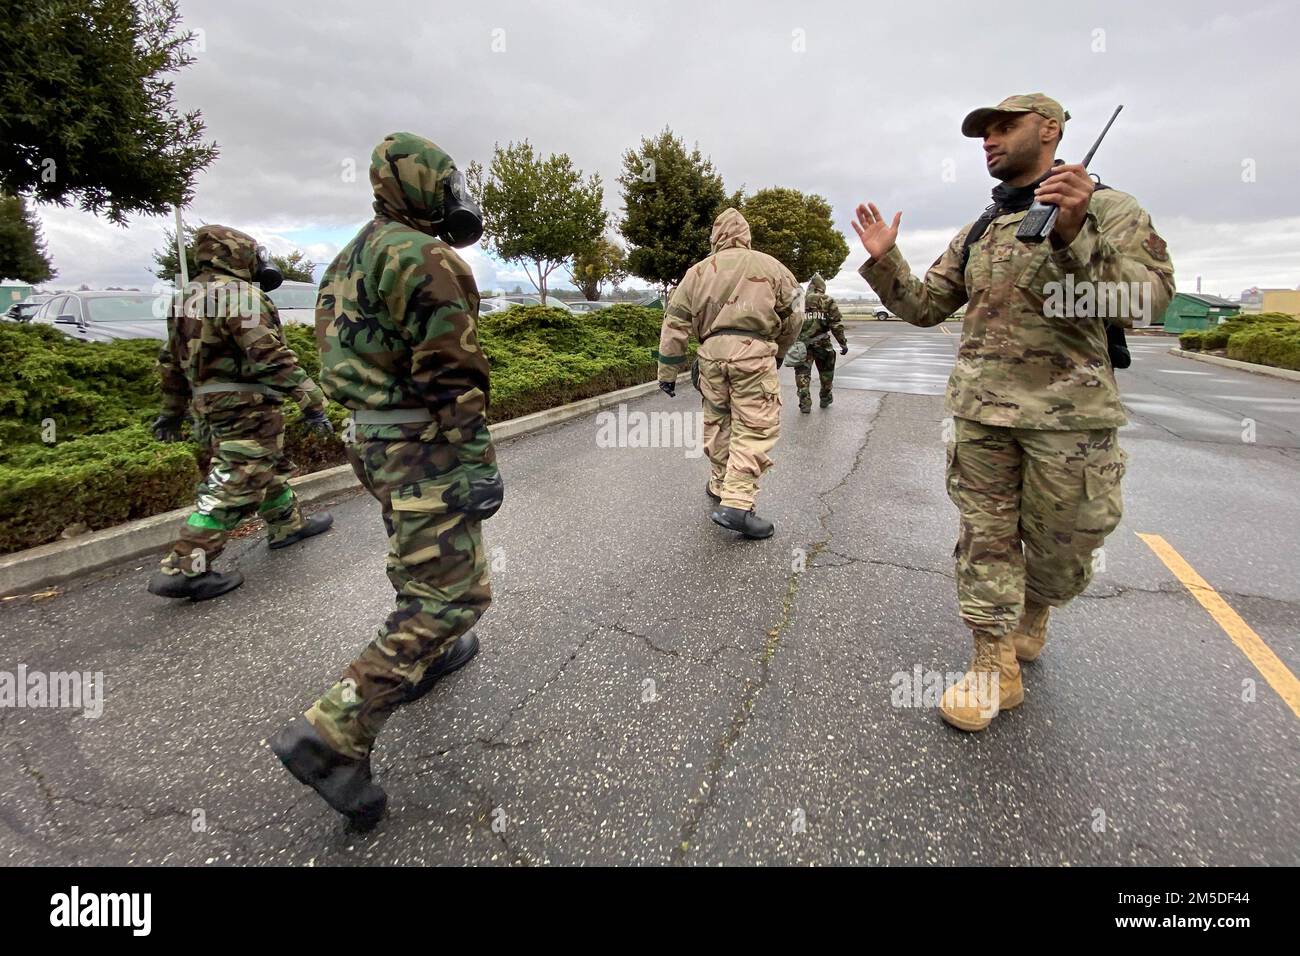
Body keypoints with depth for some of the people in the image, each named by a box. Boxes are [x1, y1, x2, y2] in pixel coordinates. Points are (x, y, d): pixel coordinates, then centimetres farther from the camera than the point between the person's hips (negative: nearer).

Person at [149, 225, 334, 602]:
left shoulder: (186, 298, 16)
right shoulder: (241, 295, -14)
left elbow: (171, 361, 20)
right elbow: (272, 358, -23)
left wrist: (172, 412, 28)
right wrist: (312, 403, -22)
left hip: (212, 408, 10)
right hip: (247, 411, -10)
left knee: (270, 468, 23)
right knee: (233, 487, -6)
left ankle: (288, 525, 38)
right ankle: (182, 570, -4)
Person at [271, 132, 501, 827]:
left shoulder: (351, 260, 16)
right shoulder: (423, 257, -14)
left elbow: (349, 356, 20)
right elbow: (451, 373, -21)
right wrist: (479, 462, -19)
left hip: (376, 443, 10)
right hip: (426, 451, -10)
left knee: (420, 559, 28)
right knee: (452, 595, -7)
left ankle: (429, 655, 45)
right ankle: (332, 736, -7)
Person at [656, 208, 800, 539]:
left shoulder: (698, 270, 15)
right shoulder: (770, 266, 10)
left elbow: (675, 322, 10)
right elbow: (793, 316, 12)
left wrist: (667, 372, 12)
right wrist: (779, 352, 28)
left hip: (712, 352, 3)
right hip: (754, 351, -3)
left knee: (717, 423, 18)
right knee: (754, 429, -3)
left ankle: (720, 486, 31)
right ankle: (736, 504, -12)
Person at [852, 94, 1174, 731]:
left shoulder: (1107, 209, 1)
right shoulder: (975, 234, 16)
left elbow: (1147, 299, -12)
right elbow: (923, 306, 15)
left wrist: (1075, 235, -25)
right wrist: (885, 261, 1)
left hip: (1069, 415, -3)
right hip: (981, 413, 4)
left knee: (1058, 546, 10)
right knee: (985, 538, 3)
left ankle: (1032, 617, 40)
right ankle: (994, 666, 14)